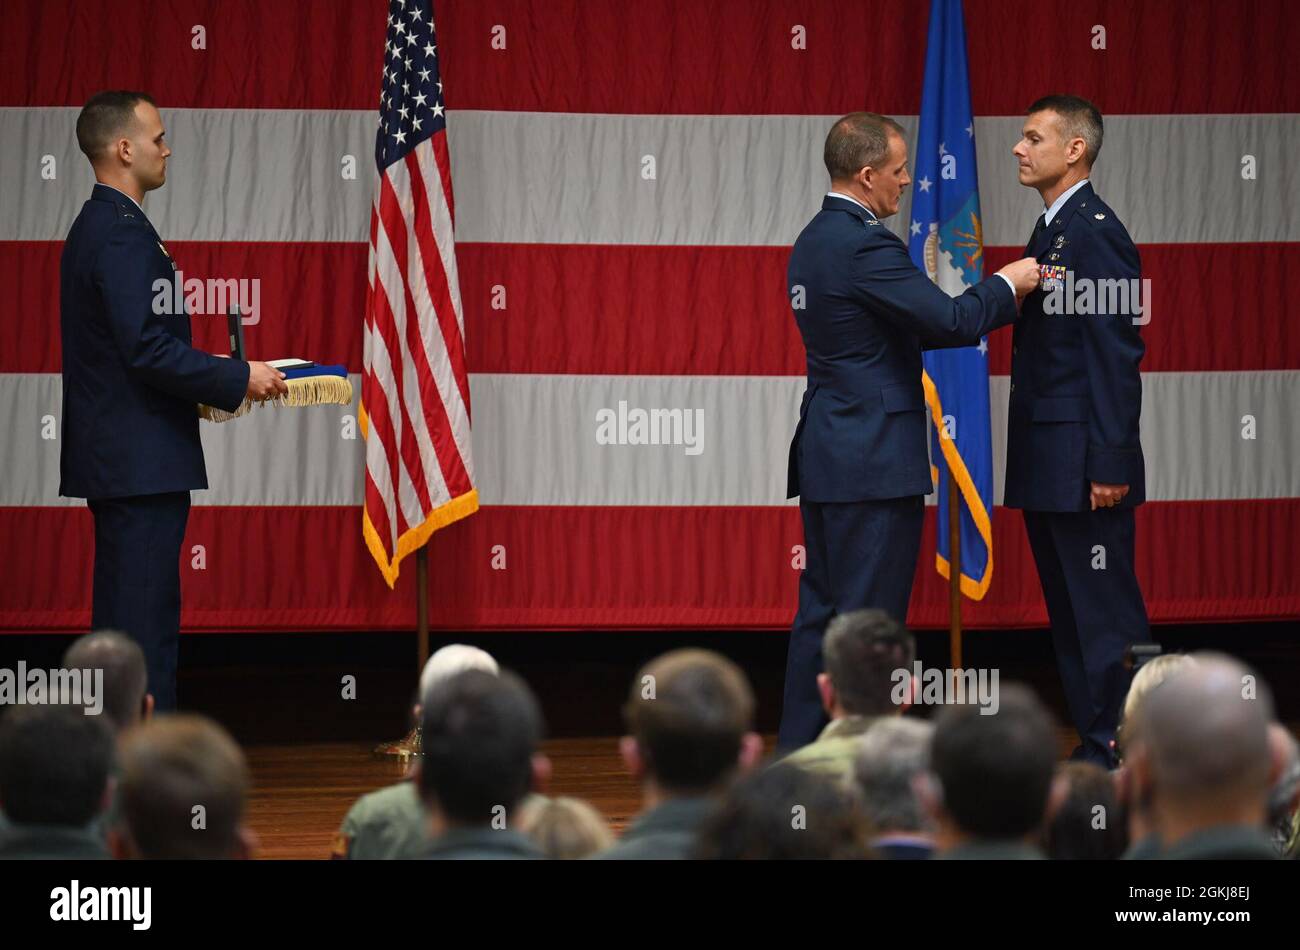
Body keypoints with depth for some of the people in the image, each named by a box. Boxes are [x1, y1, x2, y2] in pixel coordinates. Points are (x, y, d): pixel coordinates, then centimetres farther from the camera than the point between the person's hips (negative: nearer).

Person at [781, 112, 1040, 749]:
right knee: (870, 619, -5)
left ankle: (799, 751, 17)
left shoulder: (812, 242, 15)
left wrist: (992, 304, 15)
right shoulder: (865, 245, -17)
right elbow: (951, 321, -20)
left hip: (824, 457, 10)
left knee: (823, 612, 13)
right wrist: (1007, 284, -2)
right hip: (875, 459, -10)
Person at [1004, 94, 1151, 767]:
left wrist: (1109, 465, -20)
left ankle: (1122, 756, 0)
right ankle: (1094, 745, 20)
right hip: (1045, 464, 10)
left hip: (1084, 464, -10)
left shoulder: (1095, 232, -13)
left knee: (1106, 614, -5)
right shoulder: (1049, 231, 16)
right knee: (1069, 616, 13)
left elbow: (1118, 353, -18)